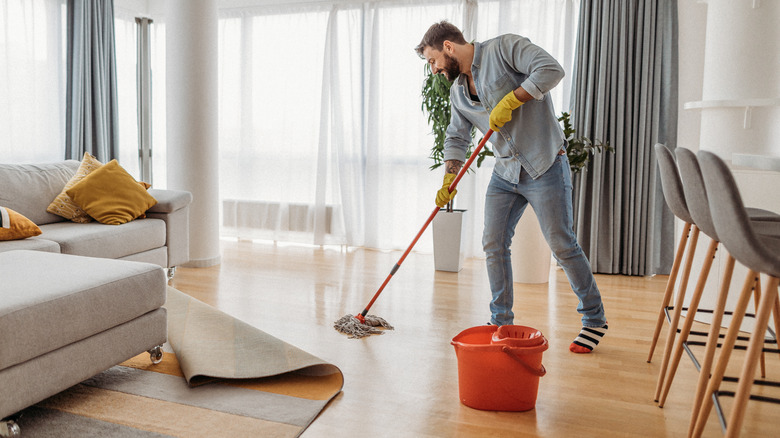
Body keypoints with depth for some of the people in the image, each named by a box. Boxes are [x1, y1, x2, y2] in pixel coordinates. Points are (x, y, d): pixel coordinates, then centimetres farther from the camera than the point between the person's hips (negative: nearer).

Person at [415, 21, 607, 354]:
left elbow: (551, 69, -19)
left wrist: (510, 101, -21)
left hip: (544, 167, -7)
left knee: (562, 245, -3)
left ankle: (594, 320, 15)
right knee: (493, 244, 2)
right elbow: (456, 139, 15)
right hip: (505, 173, 7)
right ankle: (501, 322, 16)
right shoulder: (457, 92, 13)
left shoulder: (503, 48, -8)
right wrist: (448, 181, 2)